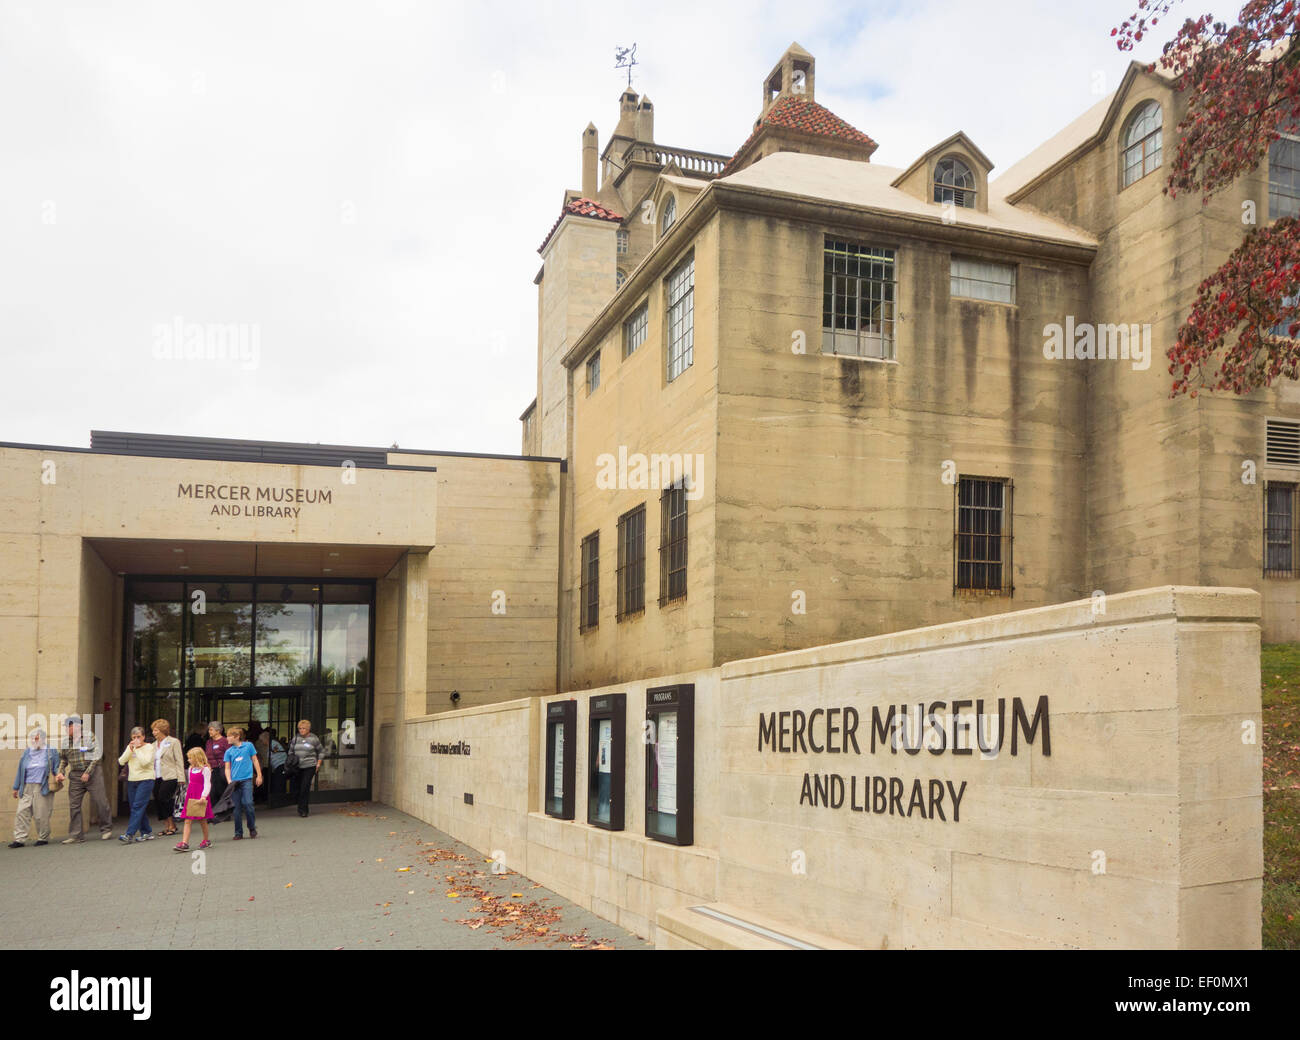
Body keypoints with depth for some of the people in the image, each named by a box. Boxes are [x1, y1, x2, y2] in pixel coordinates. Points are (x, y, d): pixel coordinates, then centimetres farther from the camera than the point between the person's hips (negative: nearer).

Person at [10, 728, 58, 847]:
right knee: (22, 813, -5)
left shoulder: (50, 752, 7)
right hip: (27, 788, 4)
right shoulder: (27, 752, 16)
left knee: (41, 815, -3)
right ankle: (20, 839, -1)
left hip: (42, 788, -3)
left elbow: (56, 767, 8)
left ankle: (43, 838, 9)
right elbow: (20, 770, 18)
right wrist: (16, 787, 15)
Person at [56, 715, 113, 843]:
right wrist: (61, 772, 0)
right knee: (74, 805, 0)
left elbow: (97, 755, -9)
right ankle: (76, 835, 6)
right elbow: (62, 759, 18)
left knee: (99, 802, -3)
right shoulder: (66, 742, 8)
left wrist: (88, 772, -14)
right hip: (75, 776, 4)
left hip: (93, 773, -4)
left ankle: (106, 829, 13)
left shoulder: (89, 736, -5)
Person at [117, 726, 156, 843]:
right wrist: (130, 749, -7)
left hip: (145, 780, -7)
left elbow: (145, 762, -18)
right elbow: (121, 762, 2)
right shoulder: (129, 747, 14)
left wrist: (138, 749, -13)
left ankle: (129, 835, -19)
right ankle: (147, 833, 16)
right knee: (136, 808, 7)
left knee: (137, 807, -14)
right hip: (132, 781, 7)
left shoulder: (149, 747, -3)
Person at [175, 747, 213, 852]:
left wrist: (204, 796, -23)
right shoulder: (191, 769, 13)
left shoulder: (205, 769, -8)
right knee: (187, 820, -3)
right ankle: (184, 843, -9)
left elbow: (207, 784, -14)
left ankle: (206, 840, 22)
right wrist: (187, 795, 19)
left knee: (202, 820, 6)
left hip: (201, 798, -6)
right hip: (190, 798, 6)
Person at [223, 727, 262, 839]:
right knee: (237, 807, 3)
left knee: (247, 803, -13)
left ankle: (252, 828, 6)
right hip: (235, 782, 2)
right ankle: (238, 833, 11)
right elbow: (227, 768, 8)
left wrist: (259, 776, 8)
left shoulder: (248, 746, 3)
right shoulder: (229, 751, 8)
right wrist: (229, 781, -7)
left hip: (247, 779, -2)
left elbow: (255, 760, 9)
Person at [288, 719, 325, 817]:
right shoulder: (295, 739, 9)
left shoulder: (314, 739, 0)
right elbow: (291, 751, 21)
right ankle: (301, 808, 19)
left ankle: (302, 809, -7)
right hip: (297, 767, 4)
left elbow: (321, 751, 9)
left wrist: (318, 763, 3)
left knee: (305, 787, -11)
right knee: (299, 787, 5)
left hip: (309, 766, -4)